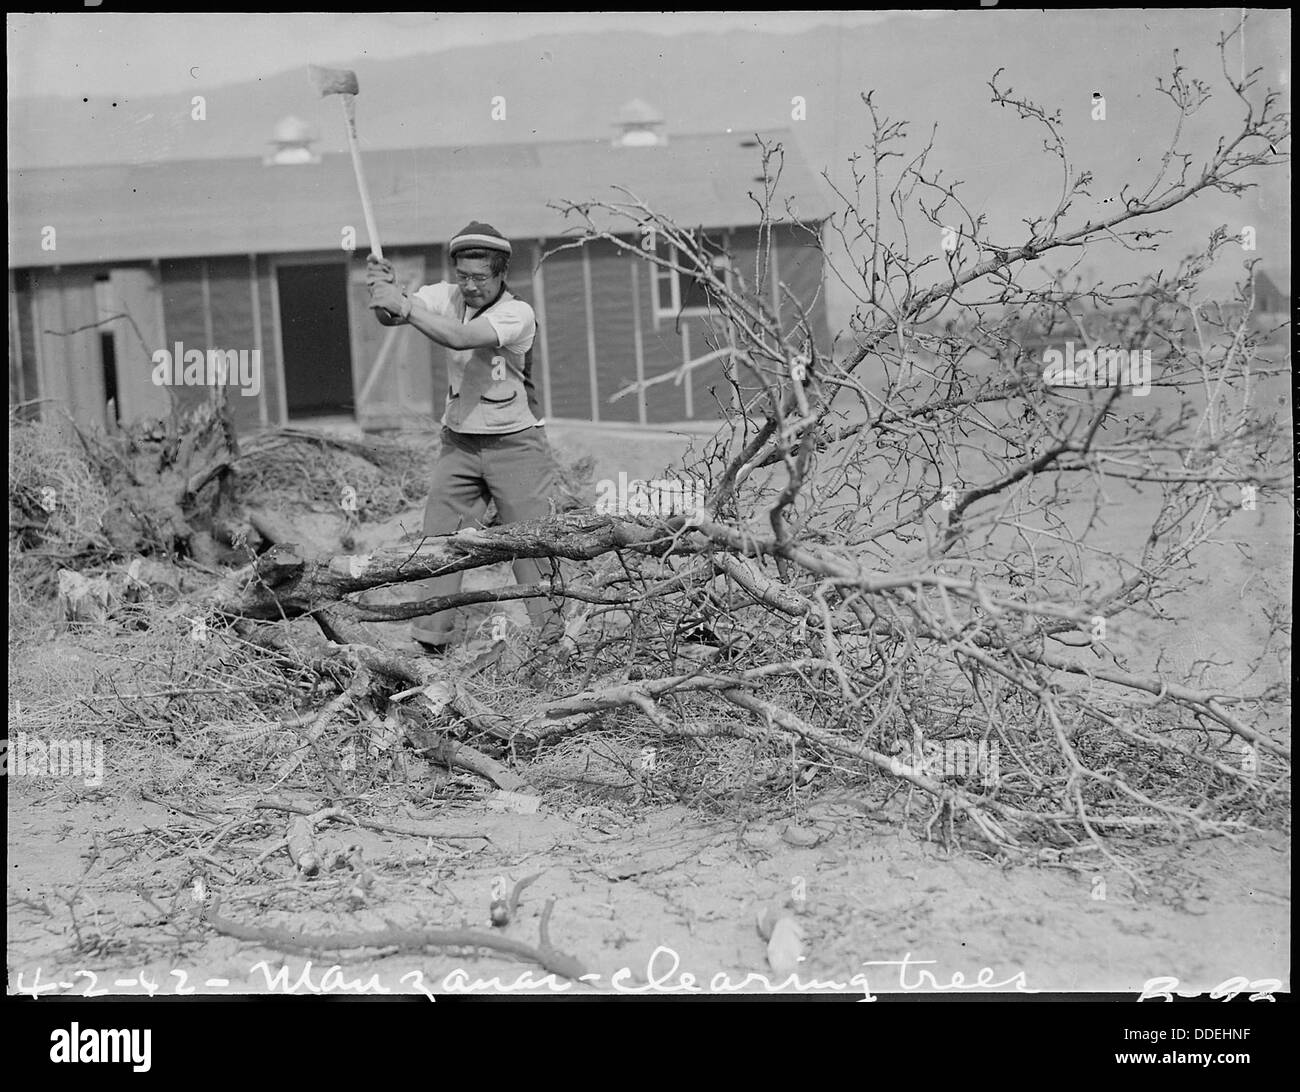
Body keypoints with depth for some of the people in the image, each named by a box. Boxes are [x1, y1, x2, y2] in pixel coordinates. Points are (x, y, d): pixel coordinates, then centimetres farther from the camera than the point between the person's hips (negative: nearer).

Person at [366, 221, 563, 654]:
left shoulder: (516, 314, -17)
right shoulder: (448, 296, -1)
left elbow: (458, 338, -33)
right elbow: (389, 316, -16)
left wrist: (405, 306, -41)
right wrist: (385, 293, -38)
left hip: (516, 443, -4)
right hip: (459, 441, 5)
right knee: (438, 540, 1)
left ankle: (553, 640, 9)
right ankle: (430, 642, 8)